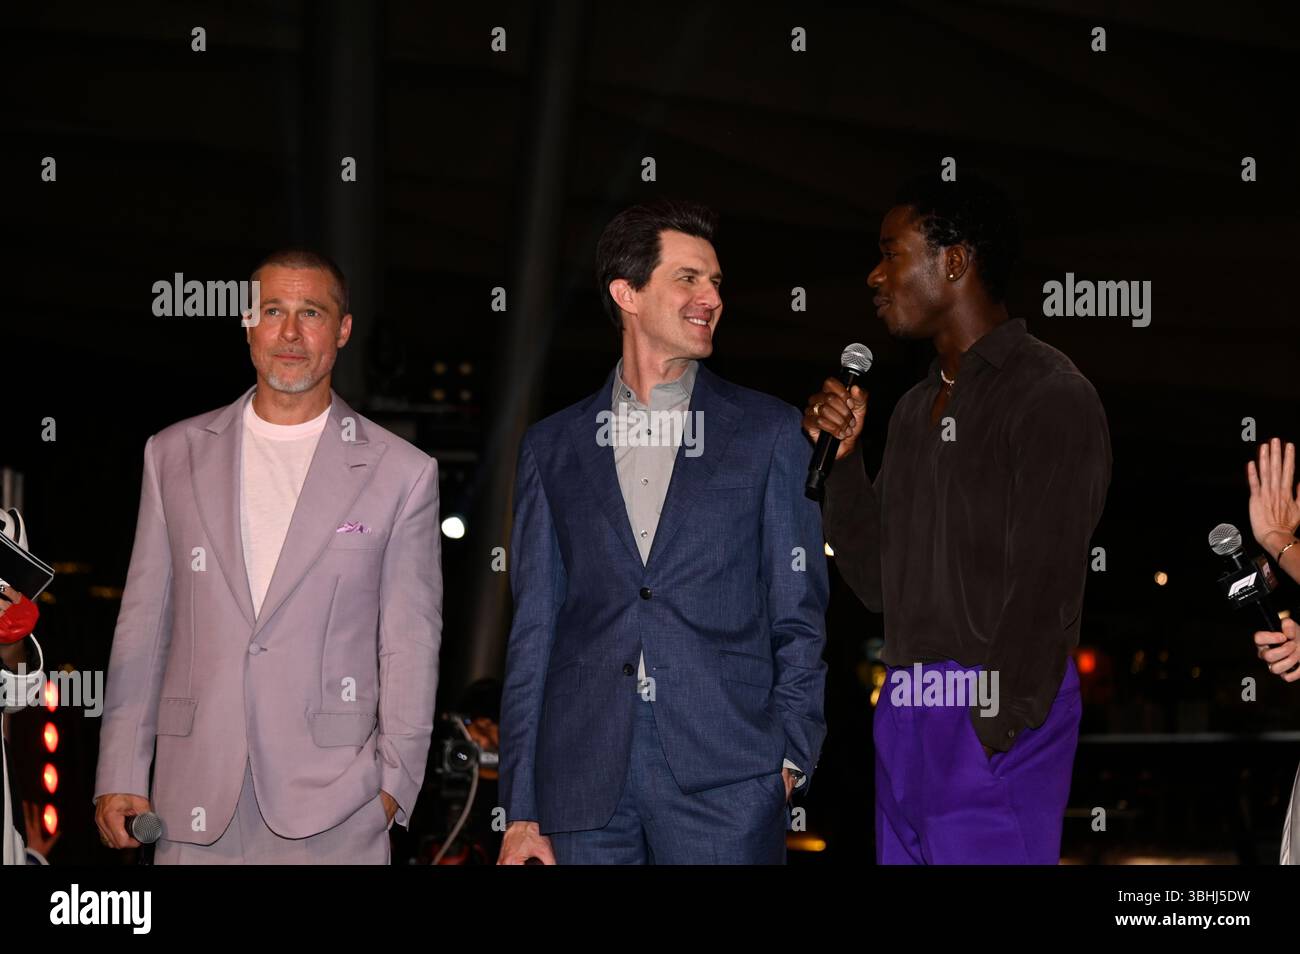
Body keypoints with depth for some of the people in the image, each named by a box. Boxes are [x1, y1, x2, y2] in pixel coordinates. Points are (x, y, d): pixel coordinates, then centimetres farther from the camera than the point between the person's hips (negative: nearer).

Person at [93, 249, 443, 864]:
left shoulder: (400, 473, 6)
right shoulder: (175, 455, 13)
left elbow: (410, 644, 4)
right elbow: (143, 624, 12)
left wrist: (393, 784, -4)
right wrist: (119, 777, 7)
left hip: (333, 798, -2)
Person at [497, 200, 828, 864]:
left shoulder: (769, 432, 8)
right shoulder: (552, 447, 12)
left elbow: (798, 616, 7)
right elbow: (533, 630, 11)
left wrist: (790, 756, -5)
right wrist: (520, 809, 6)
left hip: (726, 786, -1)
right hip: (585, 782, 1)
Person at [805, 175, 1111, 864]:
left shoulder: (1050, 397, -8)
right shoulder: (916, 407, 18)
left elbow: (1042, 594, -14)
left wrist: (990, 735, -18)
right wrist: (841, 458, 6)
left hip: (996, 718, -8)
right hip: (905, 712, 8)